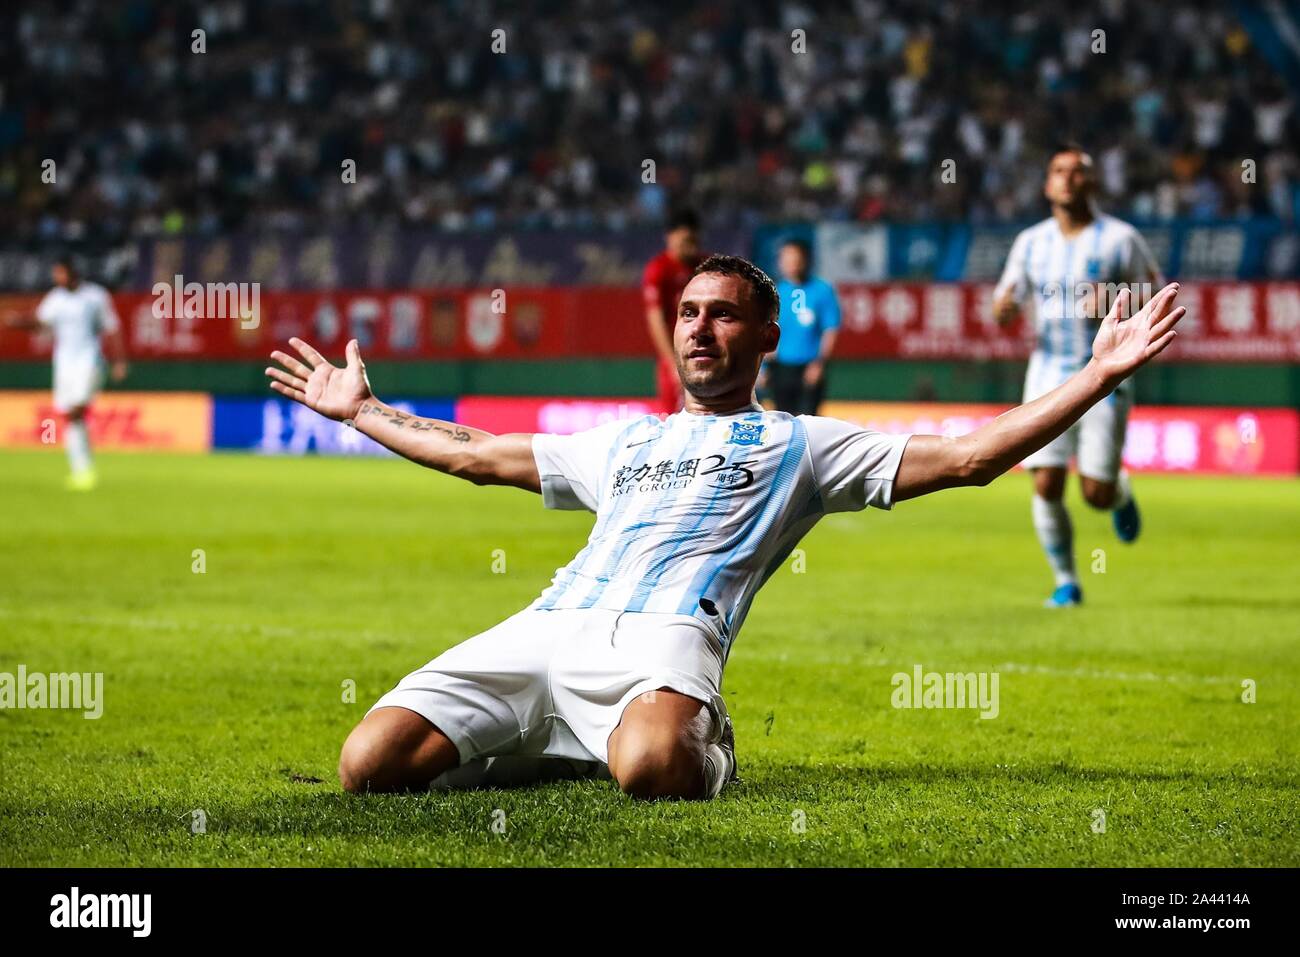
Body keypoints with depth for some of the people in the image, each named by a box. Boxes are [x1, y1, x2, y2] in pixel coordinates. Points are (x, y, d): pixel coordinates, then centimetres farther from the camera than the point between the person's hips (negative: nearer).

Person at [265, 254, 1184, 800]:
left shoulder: (799, 444, 22)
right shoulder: (622, 442, 37)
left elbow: (963, 457, 14)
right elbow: (479, 456, 48)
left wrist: (1099, 376, 7)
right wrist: (359, 409, 52)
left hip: (663, 629, -5)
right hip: (548, 626, 5)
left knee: (650, 766, -43)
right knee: (370, 765, -19)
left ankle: (699, 749, -6)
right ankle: (522, 752, 8)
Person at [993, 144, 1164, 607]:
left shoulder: (1120, 239, -5)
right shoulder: (1030, 242, 5)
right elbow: (1004, 307, 11)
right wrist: (1003, 307, -14)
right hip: (1049, 378, 2)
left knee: (1096, 495, -5)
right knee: (1046, 487, -9)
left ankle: (1121, 490, 33)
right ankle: (1066, 582, 9)